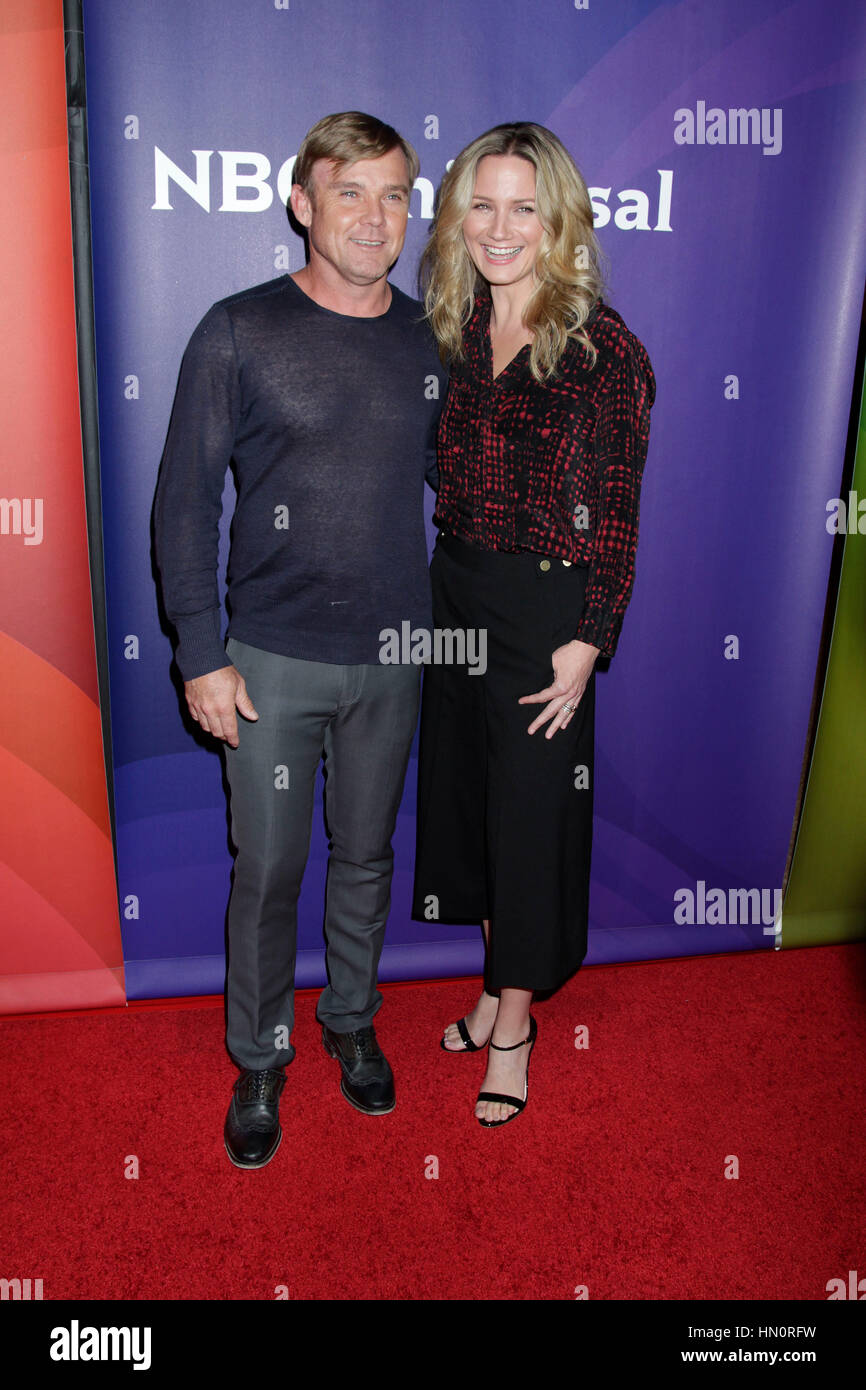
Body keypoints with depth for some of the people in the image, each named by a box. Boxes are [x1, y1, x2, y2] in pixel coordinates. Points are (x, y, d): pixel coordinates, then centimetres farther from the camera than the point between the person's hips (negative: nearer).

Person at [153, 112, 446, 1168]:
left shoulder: (430, 341, 3)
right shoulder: (240, 332, -7)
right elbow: (185, 501, -6)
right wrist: (202, 655, -10)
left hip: (393, 656, 3)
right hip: (272, 660, -3)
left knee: (366, 856, 17)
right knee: (267, 870, 7)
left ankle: (351, 1022, 40)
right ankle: (259, 1060, 30)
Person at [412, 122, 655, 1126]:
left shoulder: (604, 348, -9)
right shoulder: (450, 329, 7)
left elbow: (619, 514, -10)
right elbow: (440, 475, 10)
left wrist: (587, 643, -14)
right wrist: (428, 592, 3)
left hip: (548, 604, -6)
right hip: (455, 590, 6)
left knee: (531, 805, 5)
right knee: (465, 788, 15)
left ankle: (514, 1021, 25)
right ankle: (498, 987, 36)